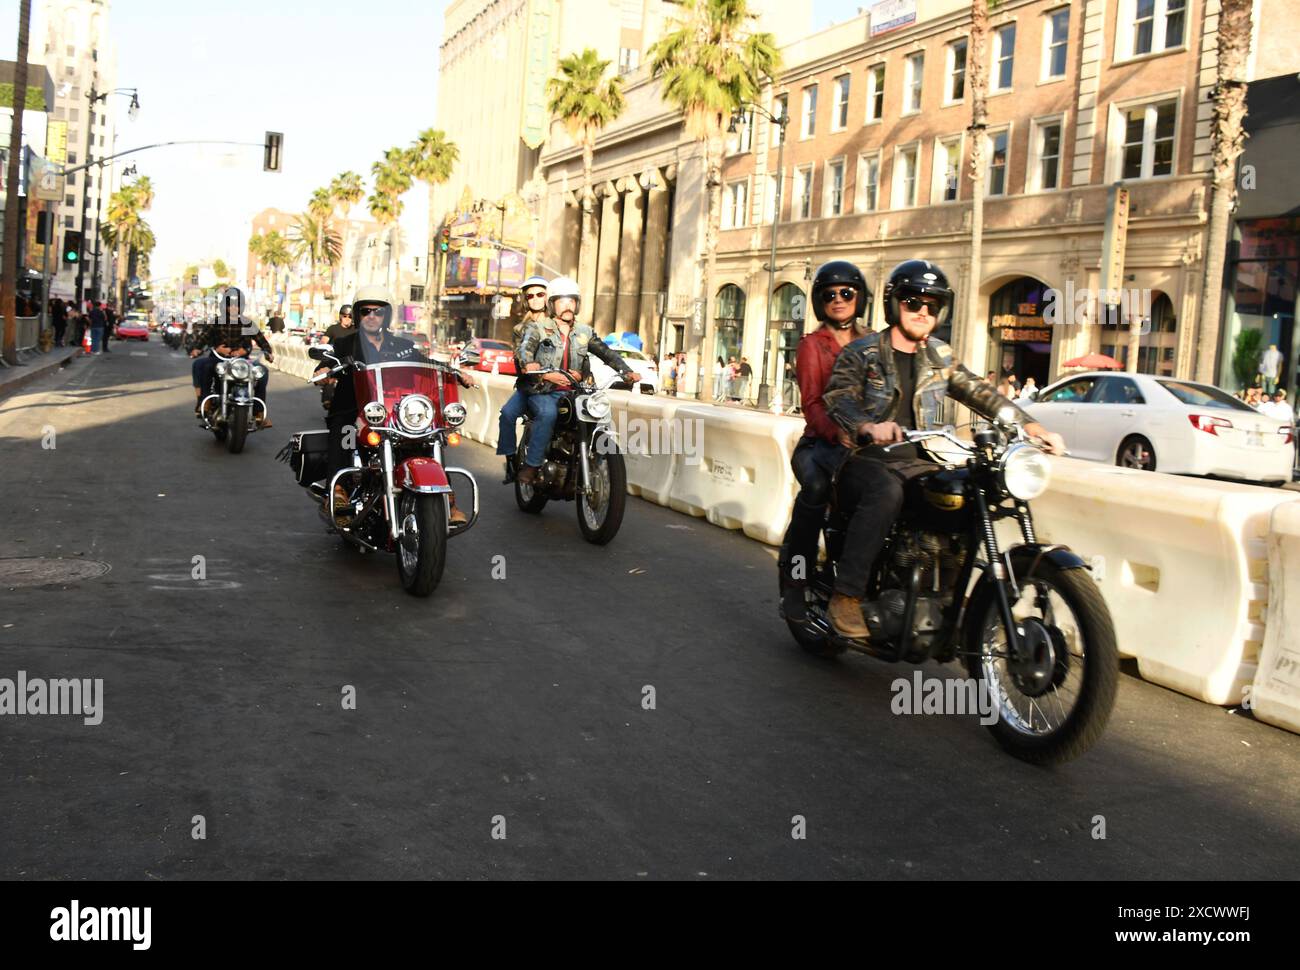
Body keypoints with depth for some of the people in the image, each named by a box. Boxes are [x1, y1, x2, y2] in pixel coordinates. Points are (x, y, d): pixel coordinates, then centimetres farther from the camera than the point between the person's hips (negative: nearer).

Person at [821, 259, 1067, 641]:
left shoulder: (939, 357, 17)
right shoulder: (861, 353, 1)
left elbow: (980, 393, 13)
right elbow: (838, 398, -15)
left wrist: (1033, 428, 1)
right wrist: (868, 426, -37)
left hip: (917, 462, 5)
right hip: (866, 459, -5)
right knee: (886, 492, -38)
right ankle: (846, 597, -37)